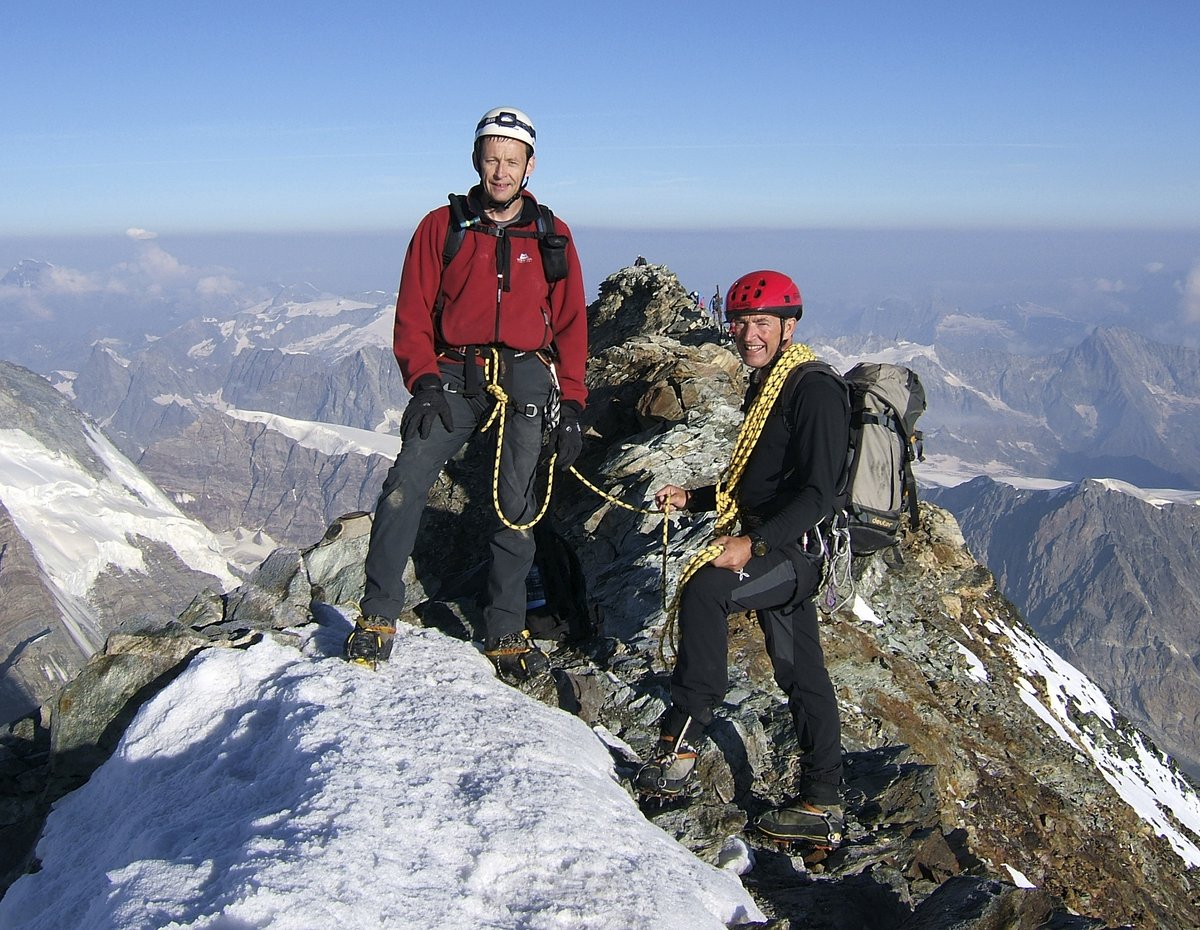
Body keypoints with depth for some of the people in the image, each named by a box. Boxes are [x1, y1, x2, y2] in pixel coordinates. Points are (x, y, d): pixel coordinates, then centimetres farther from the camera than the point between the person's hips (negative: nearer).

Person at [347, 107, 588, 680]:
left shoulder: (552, 238, 11)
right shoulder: (441, 227, 8)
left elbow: (570, 327, 10)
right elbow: (413, 316, 5)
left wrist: (571, 405, 2)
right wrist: (424, 380, -10)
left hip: (526, 384, 1)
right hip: (454, 379, -1)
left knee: (516, 508, 2)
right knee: (406, 486, -17)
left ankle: (506, 633, 13)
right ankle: (378, 615, -6)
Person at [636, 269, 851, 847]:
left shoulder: (814, 390, -13)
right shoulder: (764, 387, 18)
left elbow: (818, 495, -22)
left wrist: (753, 545, -29)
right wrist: (690, 499, 14)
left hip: (799, 551, -10)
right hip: (777, 552, 10)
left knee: (704, 589, -30)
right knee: (801, 675, 13)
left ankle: (680, 744, -26)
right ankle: (822, 806, 22)